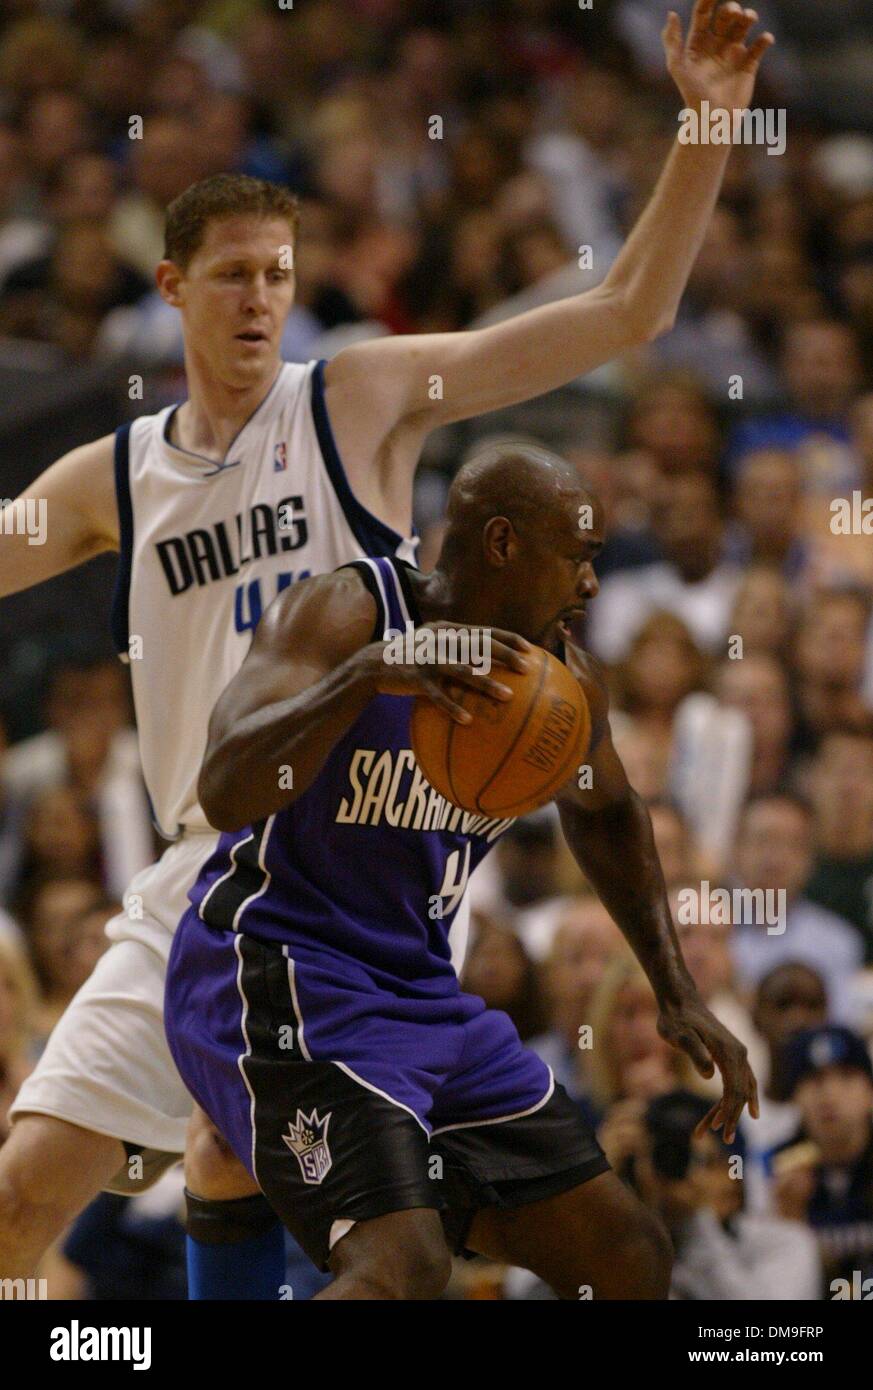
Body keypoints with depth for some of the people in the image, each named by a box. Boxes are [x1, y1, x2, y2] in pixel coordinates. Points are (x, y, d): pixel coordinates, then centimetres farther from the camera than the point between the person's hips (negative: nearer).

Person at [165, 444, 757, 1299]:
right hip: (276, 980, -8)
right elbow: (225, 794, -31)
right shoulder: (344, 614, -16)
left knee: (629, 1261, 8)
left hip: (422, 996, 8)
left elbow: (603, 812, 27)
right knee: (403, 1263, -28)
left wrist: (676, 996, 21)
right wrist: (369, 674, -44)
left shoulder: (567, 683, 3)